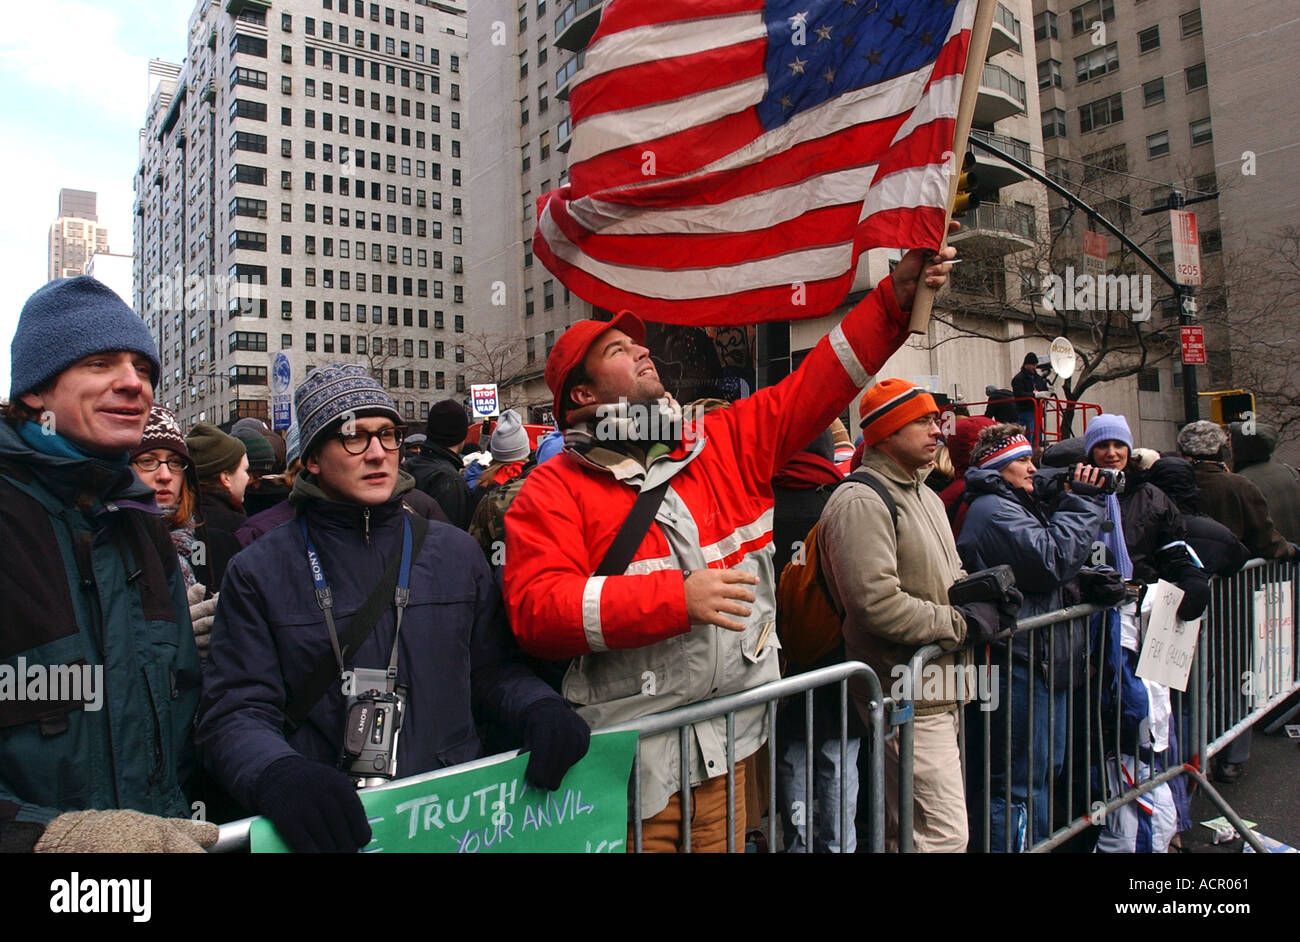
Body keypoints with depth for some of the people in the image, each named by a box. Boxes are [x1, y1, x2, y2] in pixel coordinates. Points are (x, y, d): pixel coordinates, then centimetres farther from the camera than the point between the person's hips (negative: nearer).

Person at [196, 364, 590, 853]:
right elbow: (235, 712, 1)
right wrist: (279, 774, -19)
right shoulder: (260, 573, 5)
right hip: (332, 821, -1)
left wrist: (539, 710, -6)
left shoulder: (456, 553, 11)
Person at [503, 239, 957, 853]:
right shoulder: (553, 492, -6)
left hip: (727, 745, 4)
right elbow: (536, 609, -18)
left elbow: (813, 388, 8)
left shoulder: (726, 443, 7)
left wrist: (896, 296, 3)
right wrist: (677, 597, -25)